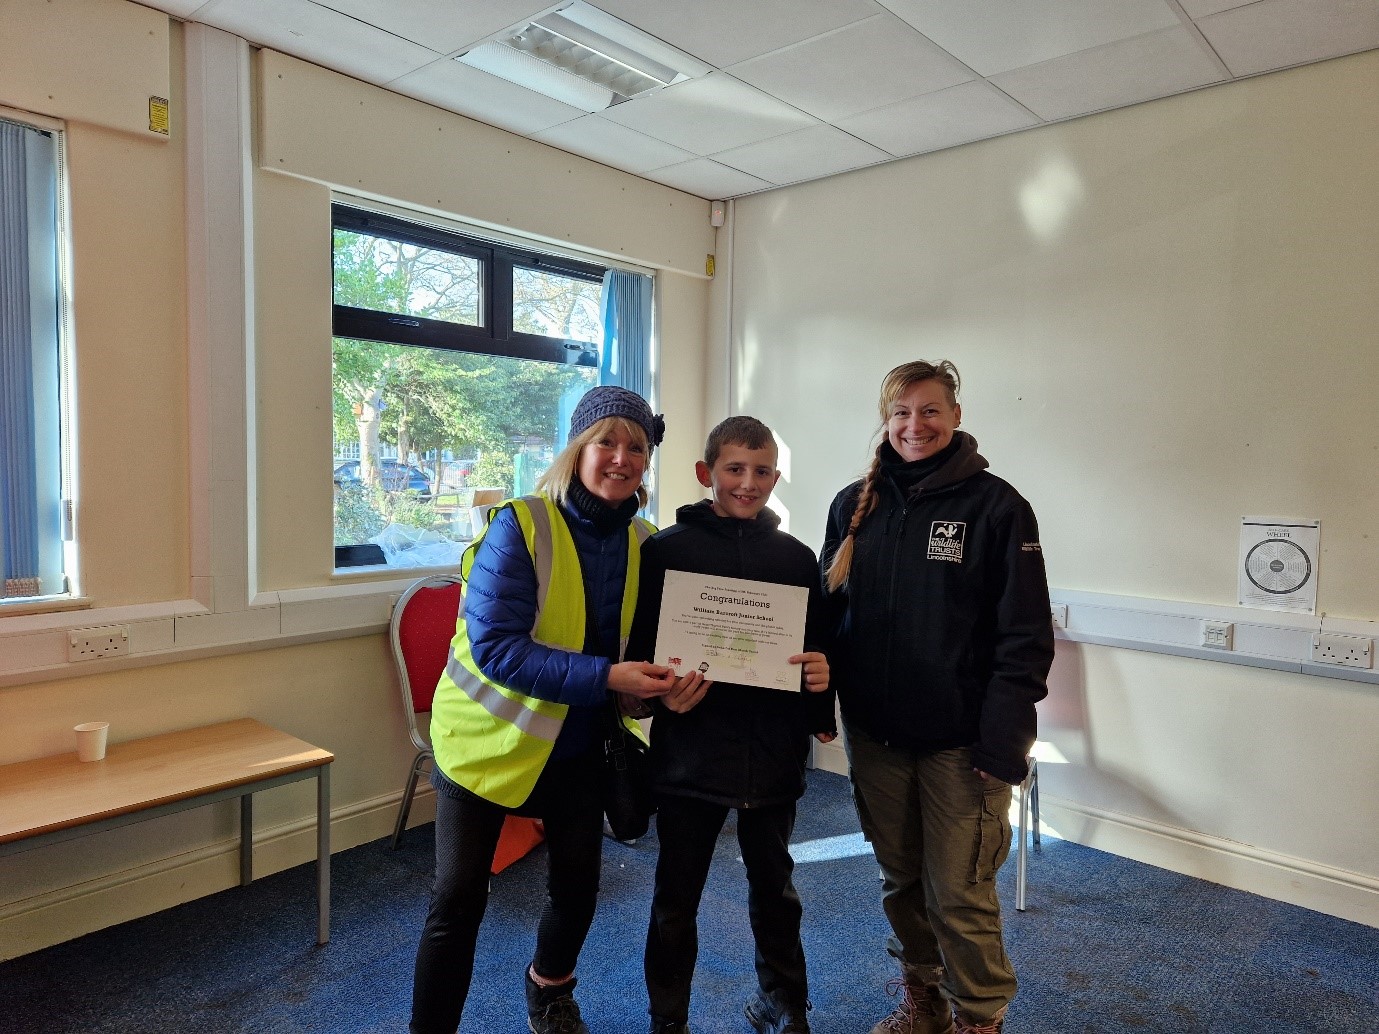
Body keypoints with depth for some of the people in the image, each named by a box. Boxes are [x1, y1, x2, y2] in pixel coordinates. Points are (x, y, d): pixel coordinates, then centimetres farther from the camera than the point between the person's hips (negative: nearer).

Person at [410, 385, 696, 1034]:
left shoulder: (644, 543, -3)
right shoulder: (519, 527, -20)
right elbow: (494, 646, -27)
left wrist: (660, 682, -17)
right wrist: (605, 677, -33)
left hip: (577, 746, 5)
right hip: (488, 738, -5)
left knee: (578, 885, 17)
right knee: (458, 900, 2)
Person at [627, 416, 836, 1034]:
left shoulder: (796, 557, 3)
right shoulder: (666, 550, -6)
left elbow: (818, 648, 9)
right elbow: (638, 648, -5)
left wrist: (820, 675, -12)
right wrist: (662, 693, -23)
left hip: (773, 754, 3)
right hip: (690, 752, -2)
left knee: (774, 888, 20)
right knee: (676, 897, 13)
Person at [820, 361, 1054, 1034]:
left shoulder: (995, 506, -7)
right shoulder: (855, 505, 5)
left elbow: (1025, 637, -9)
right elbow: (826, 609, 9)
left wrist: (1002, 743, -14)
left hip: (960, 743, -4)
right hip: (873, 733, 4)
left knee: (959, 895, 4)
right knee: (900, 880, 19)